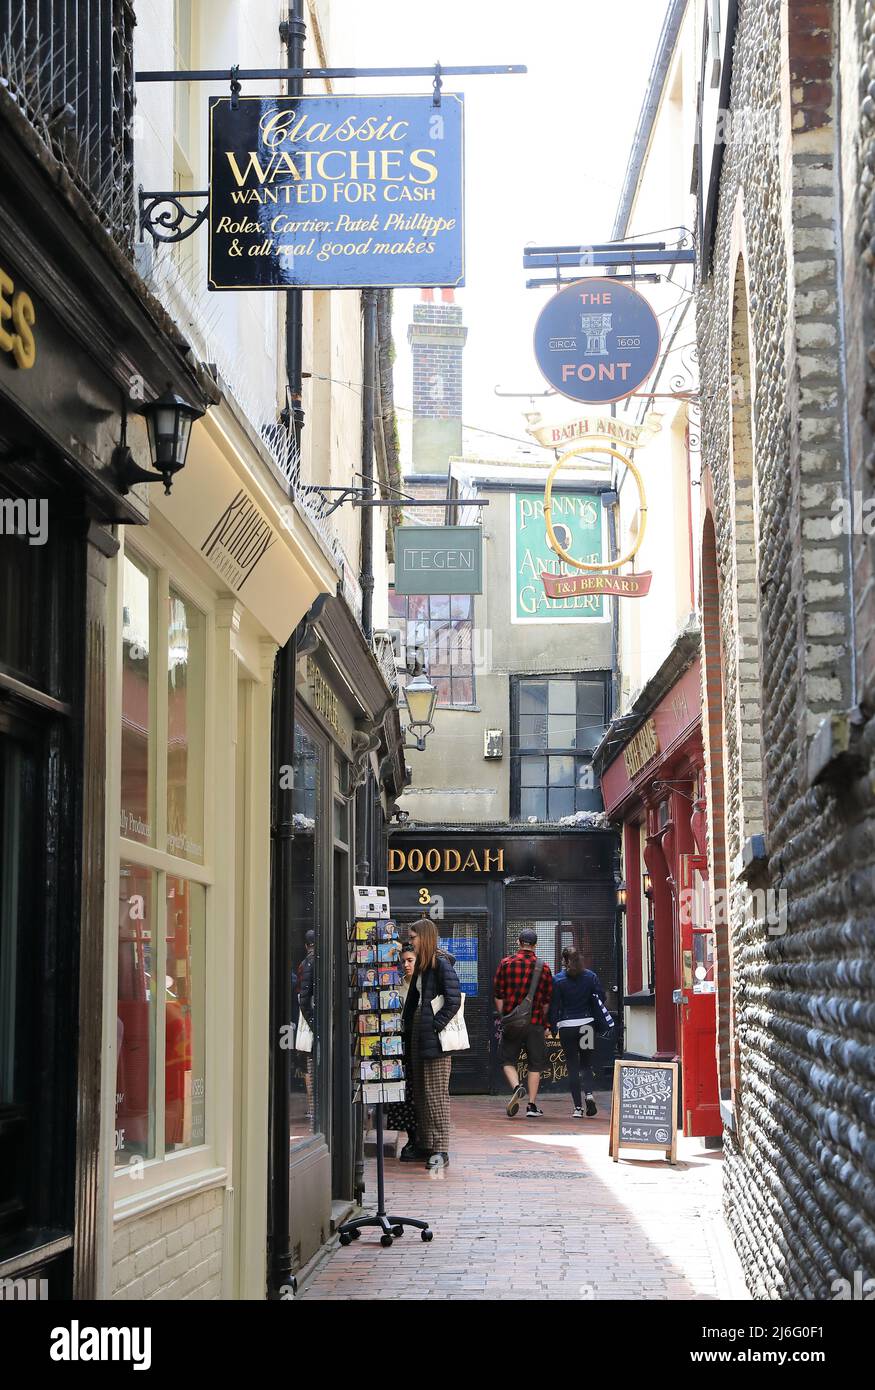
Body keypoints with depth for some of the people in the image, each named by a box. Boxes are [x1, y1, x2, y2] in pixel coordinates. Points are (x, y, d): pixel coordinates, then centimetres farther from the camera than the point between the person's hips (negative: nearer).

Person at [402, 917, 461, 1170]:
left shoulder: (442, 964, -12)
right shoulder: (421, 965, 16)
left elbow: (454, 1000, -19)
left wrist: (435, 1026, -17)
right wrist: (408, 1025, 12)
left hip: (435, 1038, -9)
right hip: (418, 1035, 10)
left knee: (436, 1093, -8)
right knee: (420, 1092, 12)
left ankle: (441, 1150, -5)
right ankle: (426, 1145, 19)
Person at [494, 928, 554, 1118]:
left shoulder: (506, 964, -2)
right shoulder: (544, 967, 0)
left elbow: (498, 995, 0)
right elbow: (547, 1001, 4)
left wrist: (503, 1017, 11)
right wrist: (546, 1025, 14)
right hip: (535, 1023, 0)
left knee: (509, 1061, 11)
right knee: (535, 1064, 9)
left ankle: (516, 1087, -16)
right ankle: (532, 1105, 7)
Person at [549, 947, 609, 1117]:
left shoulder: (558, 980, -5)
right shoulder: (591, 976, 0)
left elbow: (554, 1005, -4)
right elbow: (601, 999, 1)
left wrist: (552, 1027, 3)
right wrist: (600, 1022, 14)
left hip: (567, 1026, -2)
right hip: (587, 1024, 2)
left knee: (572, 1066, 5)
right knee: (586, 1063, 15)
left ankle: (578, 1107, 1)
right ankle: (589, 1093, -12)